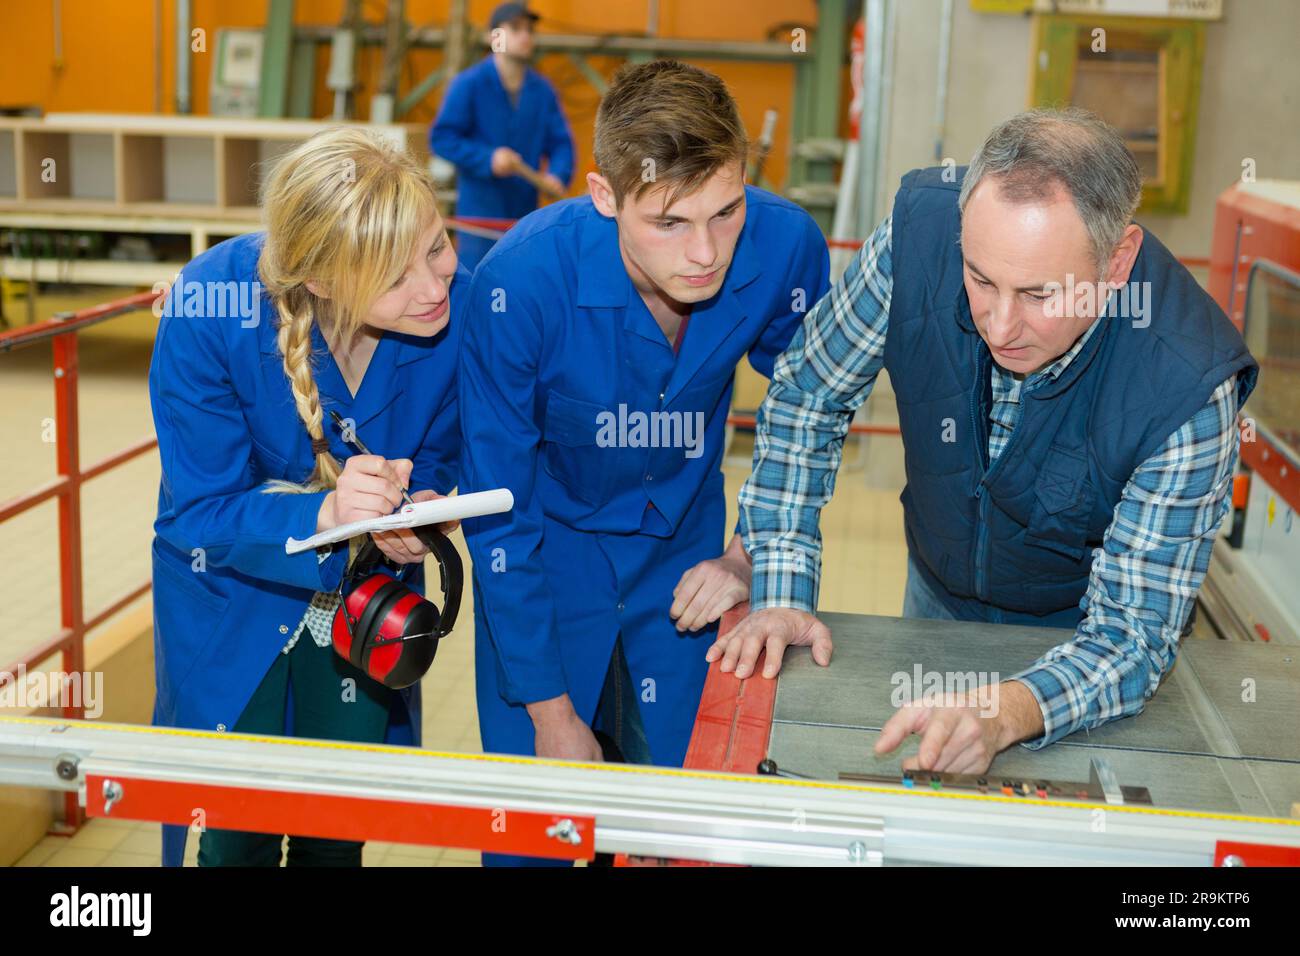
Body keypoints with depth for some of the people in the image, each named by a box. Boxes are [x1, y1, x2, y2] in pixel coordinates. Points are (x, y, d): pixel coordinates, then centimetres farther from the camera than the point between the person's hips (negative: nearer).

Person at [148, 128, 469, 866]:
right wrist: (324, 514, -41)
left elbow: (440, 454, -6)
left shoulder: (460, 298, -25)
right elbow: (201, 512, -24)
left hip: (367, 590, 2)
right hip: (232, 593, -2)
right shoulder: (212, 308, -31)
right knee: (239, 832, 6)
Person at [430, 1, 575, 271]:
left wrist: (558, 175, -13)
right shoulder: (469, 84, -6)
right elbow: (441, 138, -8)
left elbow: (560, 141, 8)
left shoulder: (542, 90, 7)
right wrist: (488, 159, -19)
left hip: (526, 214, 5)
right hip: (479, 211, -4)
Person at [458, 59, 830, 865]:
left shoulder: (786, 246, -24)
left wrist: (751, 557, -11)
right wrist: (550, 714, -13)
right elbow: (498, 516, -19)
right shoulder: (521, 283, -30)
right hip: (549, 546, -2)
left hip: (682, 547, 2)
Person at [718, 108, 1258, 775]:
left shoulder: (1190, 387, -36)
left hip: (1076, 634, -2)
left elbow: (1132, 634, -32)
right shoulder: (922, 229, -29)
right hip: (937, 595, 3)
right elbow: (805, 395, -14)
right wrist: (781, 591, -21)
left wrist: (1005, 713, -52)